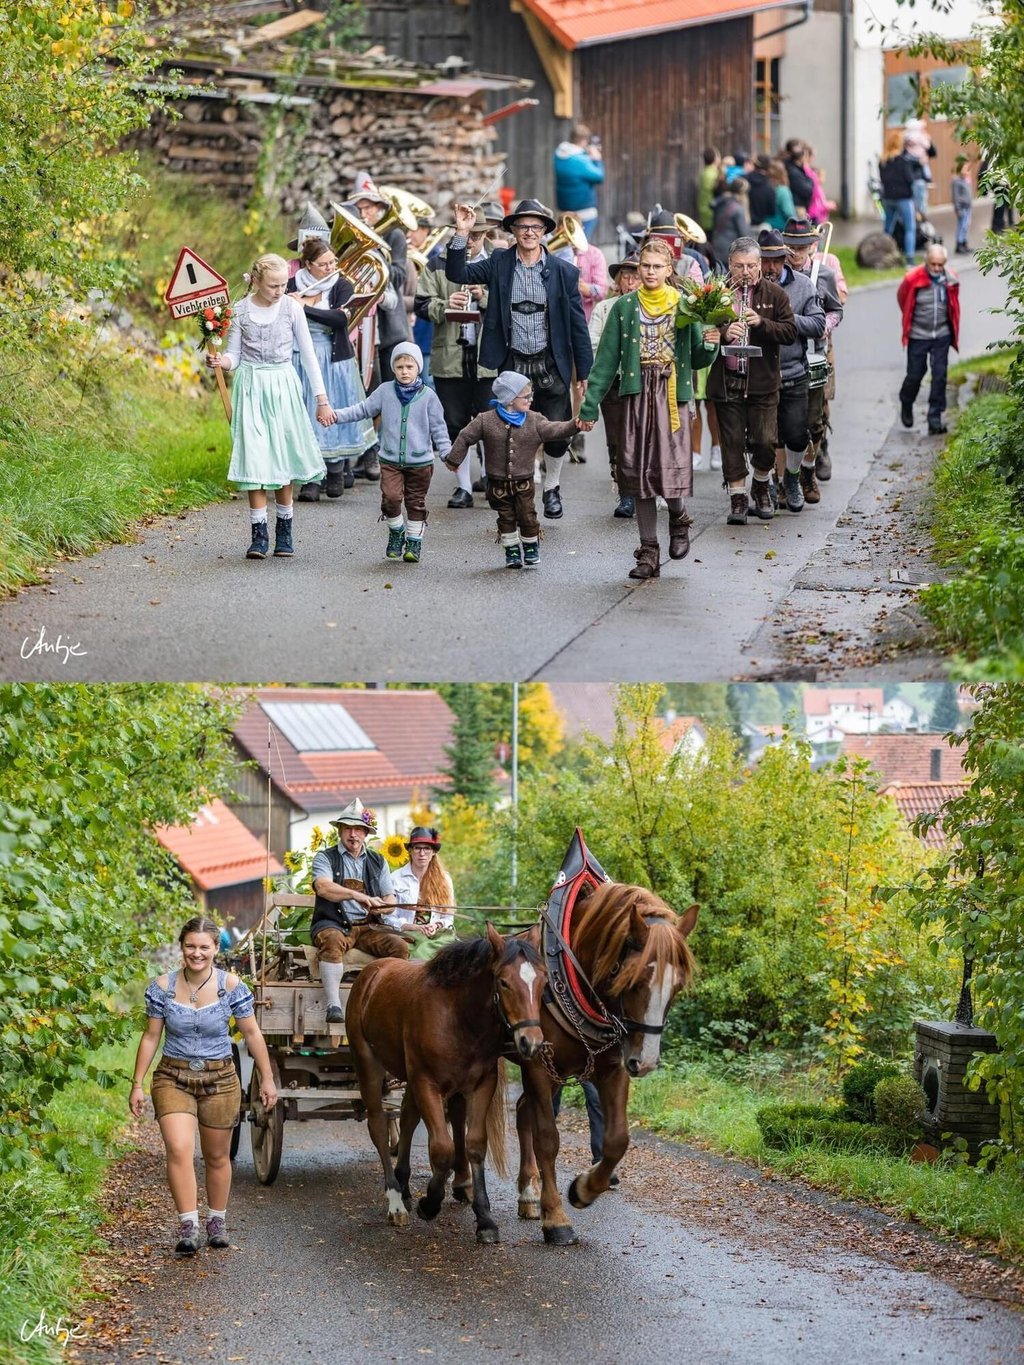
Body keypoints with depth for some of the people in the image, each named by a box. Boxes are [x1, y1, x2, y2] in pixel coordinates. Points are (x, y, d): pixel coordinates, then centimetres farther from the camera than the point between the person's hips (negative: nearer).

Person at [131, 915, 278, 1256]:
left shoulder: (231, 986, -7)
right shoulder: (162, 987, -6)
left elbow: (252, 1034, 2)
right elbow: (151, 1037, 1)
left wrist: (267, 1079, 4)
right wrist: (137, 1084, 1)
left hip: (220, 1081, 1)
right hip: (173, 1078, -1)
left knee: (217, 1157, 12)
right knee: (178, 1149, -18)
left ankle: (217, 1222, 30)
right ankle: (188, 1228, -17)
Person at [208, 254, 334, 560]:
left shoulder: (291, 309, -1)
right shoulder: (240, 311, -2)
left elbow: (308, 355, 3)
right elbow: (234, 356, 5)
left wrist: (322, 399, 2)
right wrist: (220, 361, -19)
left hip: (283, 387, 1)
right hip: (250, 388, -1)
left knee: (284, 455, 4)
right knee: (254, 459, -7)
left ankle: (284, 531, 16)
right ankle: (259, 535, -6)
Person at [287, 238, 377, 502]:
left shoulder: (341, 286, -3)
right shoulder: (292, 286, 1)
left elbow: (341, 317, -19)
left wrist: (305, 307, -21)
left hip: (333, 359, -1)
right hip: (300, 358, 1)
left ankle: (336, 472, 20)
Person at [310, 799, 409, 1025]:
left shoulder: (377, 861, 20)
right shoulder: (325, 858, 9)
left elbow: (390, 902, 14)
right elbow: (323, 887, -13)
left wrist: (378, 907, -11)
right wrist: (358, 896, -26)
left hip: (369, 927, 4)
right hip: (335, 924, -3)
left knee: (399, 945, -25)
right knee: (332, 940, -38)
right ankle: (333, 1005, -41)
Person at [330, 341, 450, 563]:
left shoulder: (428, 396, -3)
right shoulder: (385, 391, 1)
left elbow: (438, 428, 1)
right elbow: (363, 409, 5)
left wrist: (447, 453, -6)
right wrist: (337, 414, -6)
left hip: (420, 461, 0)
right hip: (390, 459, 0)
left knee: (416, 502, 7)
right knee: (391, 497, -14)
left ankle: (414, 540, 22)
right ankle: (396, 532, 11)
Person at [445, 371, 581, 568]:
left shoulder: (534, 421, -4)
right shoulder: (486, 421, -8)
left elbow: (554, 430, -14)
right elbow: (465, 437, 1)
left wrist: (574, 425, -31)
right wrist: (454, 459, 9)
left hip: (523, 482, 1)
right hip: (498, 483, -1)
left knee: (527, 516, -2)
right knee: (506, 518, 7)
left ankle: (531, 547, 20)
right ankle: (512, 550, 21)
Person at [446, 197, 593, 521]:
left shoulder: (563, 272, -2)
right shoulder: (499, 264, 2)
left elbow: (577, 324, 1)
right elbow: (457, 274, -7)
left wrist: (584, 372, 0)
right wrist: (461, 234, -18)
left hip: (551, 366, 0)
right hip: (512, 365, 0)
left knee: (557, 434, 3)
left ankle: (552, 487, 28)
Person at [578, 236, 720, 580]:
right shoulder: (625, 307, 7)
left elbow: (697, 361, 9)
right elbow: (607, 359, 6)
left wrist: (709, 345, -14)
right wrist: (590, 406, 3)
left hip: (672, 396, -1)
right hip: (637, 396, 1)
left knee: (671, 469, -11)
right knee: (639, 472, 1)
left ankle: (678, 519, 23)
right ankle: (648, 552, 8)